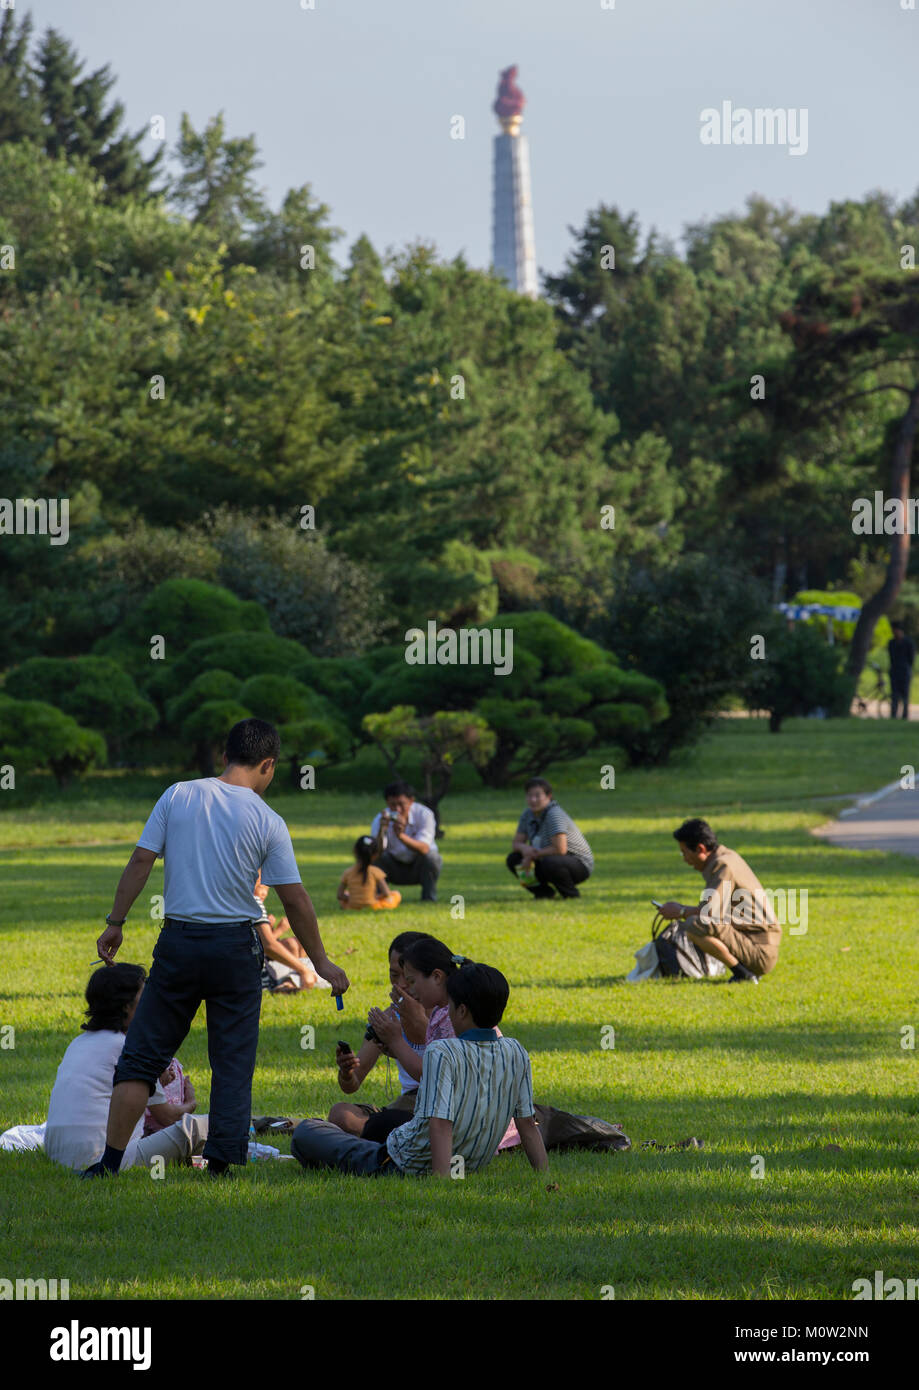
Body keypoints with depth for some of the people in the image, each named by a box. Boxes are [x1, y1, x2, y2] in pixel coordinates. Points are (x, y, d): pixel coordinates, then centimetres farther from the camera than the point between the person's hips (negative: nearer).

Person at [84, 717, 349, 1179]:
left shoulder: (178, 796, 1)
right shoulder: (267, 822, -3)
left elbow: (140, 862, -1)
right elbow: (295, 901, -2)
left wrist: (115, 924, 7)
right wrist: (321, 962, 7)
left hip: (178, 941, 1)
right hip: (236, 947, -1)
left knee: (142, 1054, 6)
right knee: (233, 1063, 7)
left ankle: (110, 1162, 3)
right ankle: (221, 1163, 2)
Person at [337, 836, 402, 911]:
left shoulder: (347, 872, -6)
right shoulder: (375, 871, -12)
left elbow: (340, 895, -5)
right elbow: (386, 893, -14)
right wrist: (375, 897, 4)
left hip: (351, 906, 5)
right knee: (396, 894, 17)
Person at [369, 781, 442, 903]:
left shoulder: (424, 814, -24)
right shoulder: (380, 819, -20)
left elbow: (424, 849, -39)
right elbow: (375, 855, -32)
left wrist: (401, 836, -57)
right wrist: (381, 832, -51)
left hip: (419, 869, -1)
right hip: (395, 869, 1)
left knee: (430, 855, -32)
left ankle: (429, 897, -11)